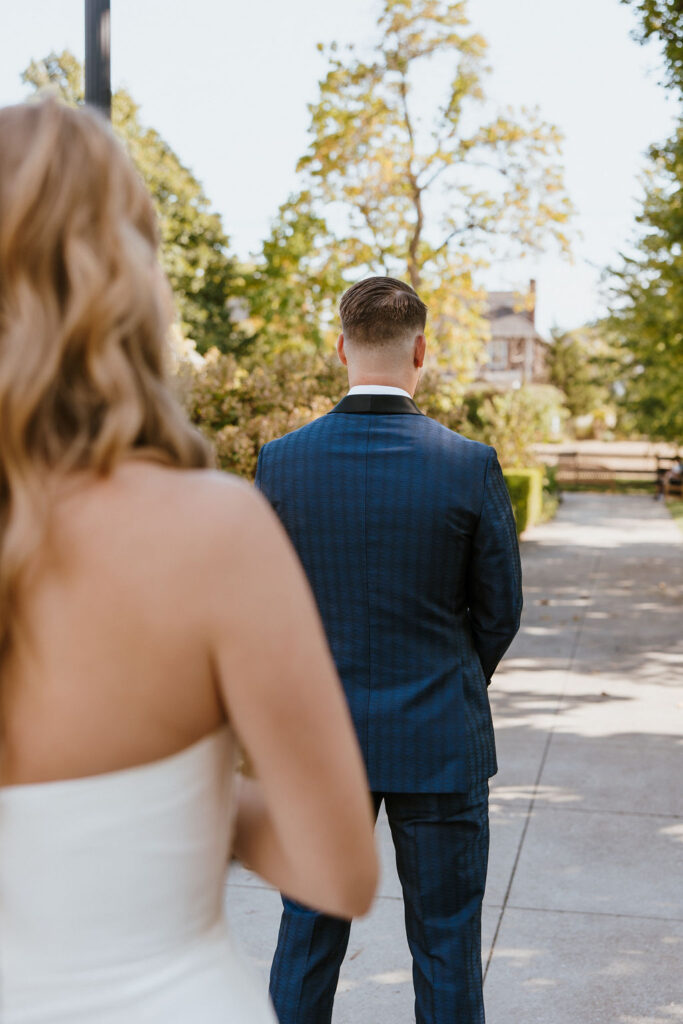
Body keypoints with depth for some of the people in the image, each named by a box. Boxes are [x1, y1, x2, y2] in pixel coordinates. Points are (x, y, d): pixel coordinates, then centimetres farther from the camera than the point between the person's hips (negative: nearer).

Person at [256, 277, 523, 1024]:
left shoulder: (281, 463, -8)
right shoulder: (470, 466, -12)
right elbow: (500, 608, -3)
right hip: (440, 740, -1)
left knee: (308, 938, 16)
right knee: (445, 947, 13)